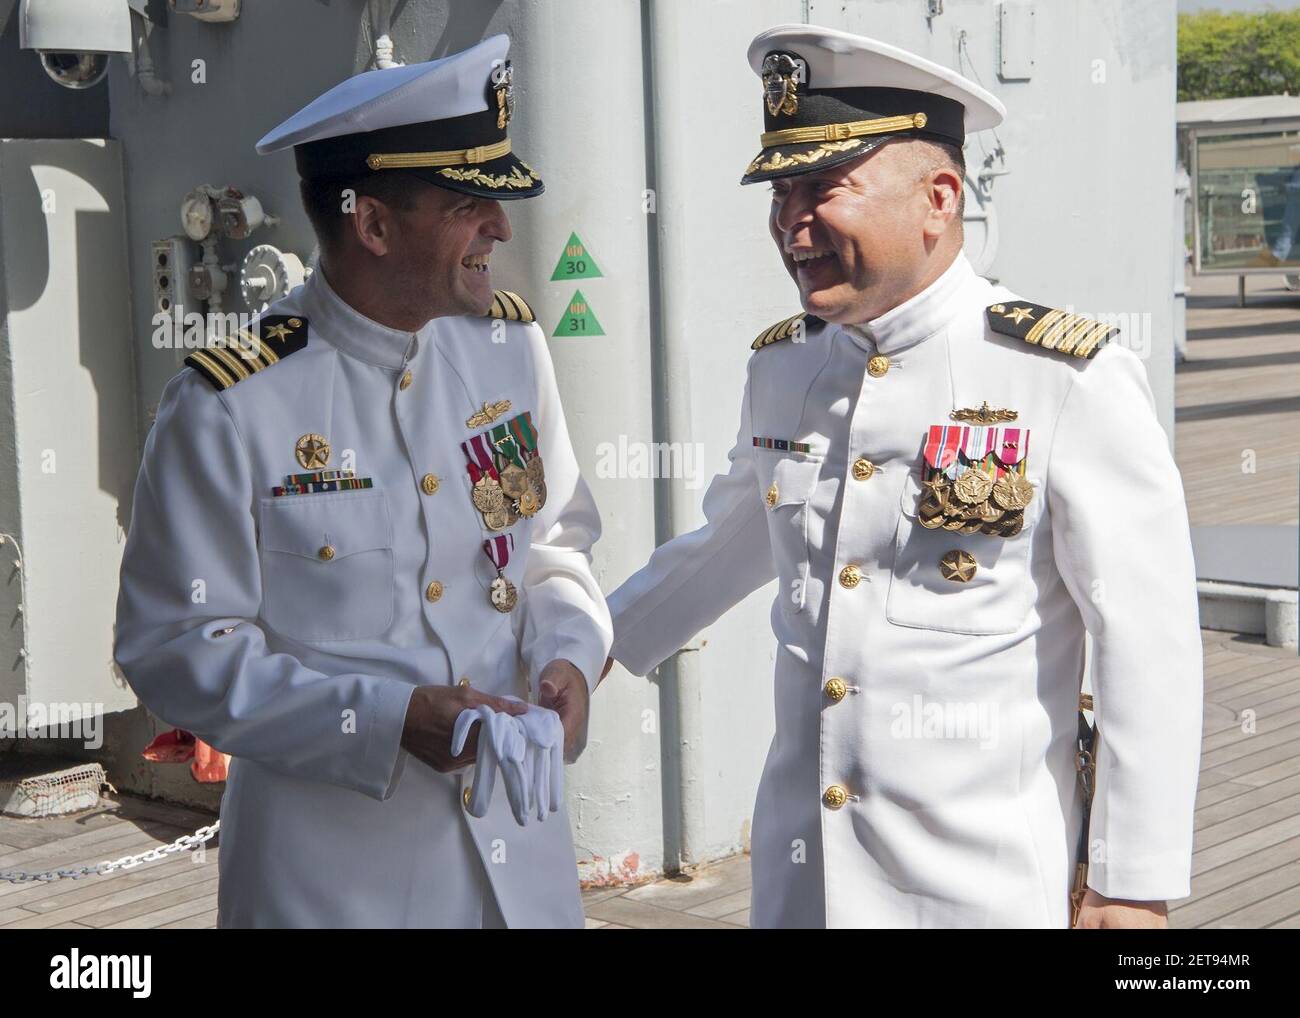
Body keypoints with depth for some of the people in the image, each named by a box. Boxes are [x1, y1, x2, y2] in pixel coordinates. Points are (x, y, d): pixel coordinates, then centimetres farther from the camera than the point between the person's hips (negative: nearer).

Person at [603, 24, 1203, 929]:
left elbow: (1150, 646, -11)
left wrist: (1134, 888, -11)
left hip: (987, 884, -5)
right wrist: (597, 641, 33)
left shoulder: (1071, 382, -12)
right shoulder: (782, 369, 5)